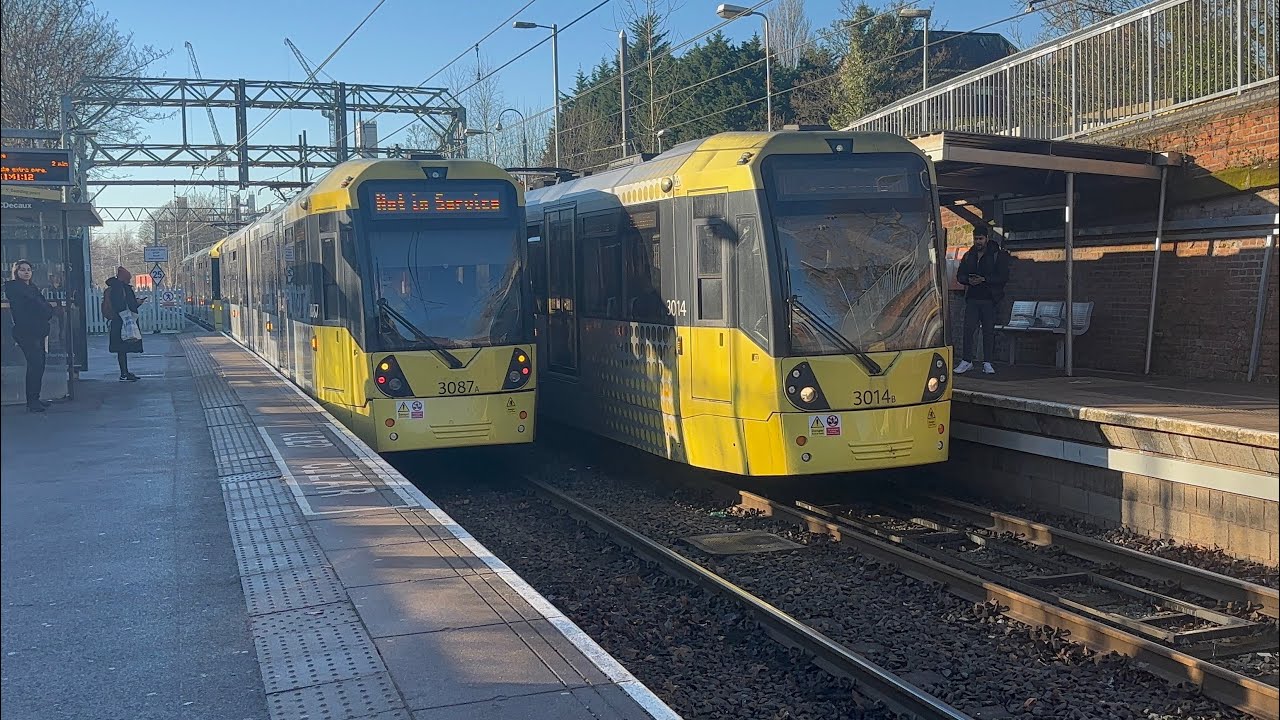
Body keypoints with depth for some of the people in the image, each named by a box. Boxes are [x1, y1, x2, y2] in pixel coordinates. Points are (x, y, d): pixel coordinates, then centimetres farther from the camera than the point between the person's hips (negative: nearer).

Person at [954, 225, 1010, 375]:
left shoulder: (997, 255, -1)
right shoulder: (968, 256, 13)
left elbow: (1004, 277, -8)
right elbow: (959, 275, 14)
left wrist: (984, 280, -18)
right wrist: (968, 280, -9)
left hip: (989, 299, -3)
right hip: (972, 299, 3)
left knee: (989, 331, 1)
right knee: (968, 329, -3)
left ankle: (987, 363, 7)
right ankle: (966, 360, 2)